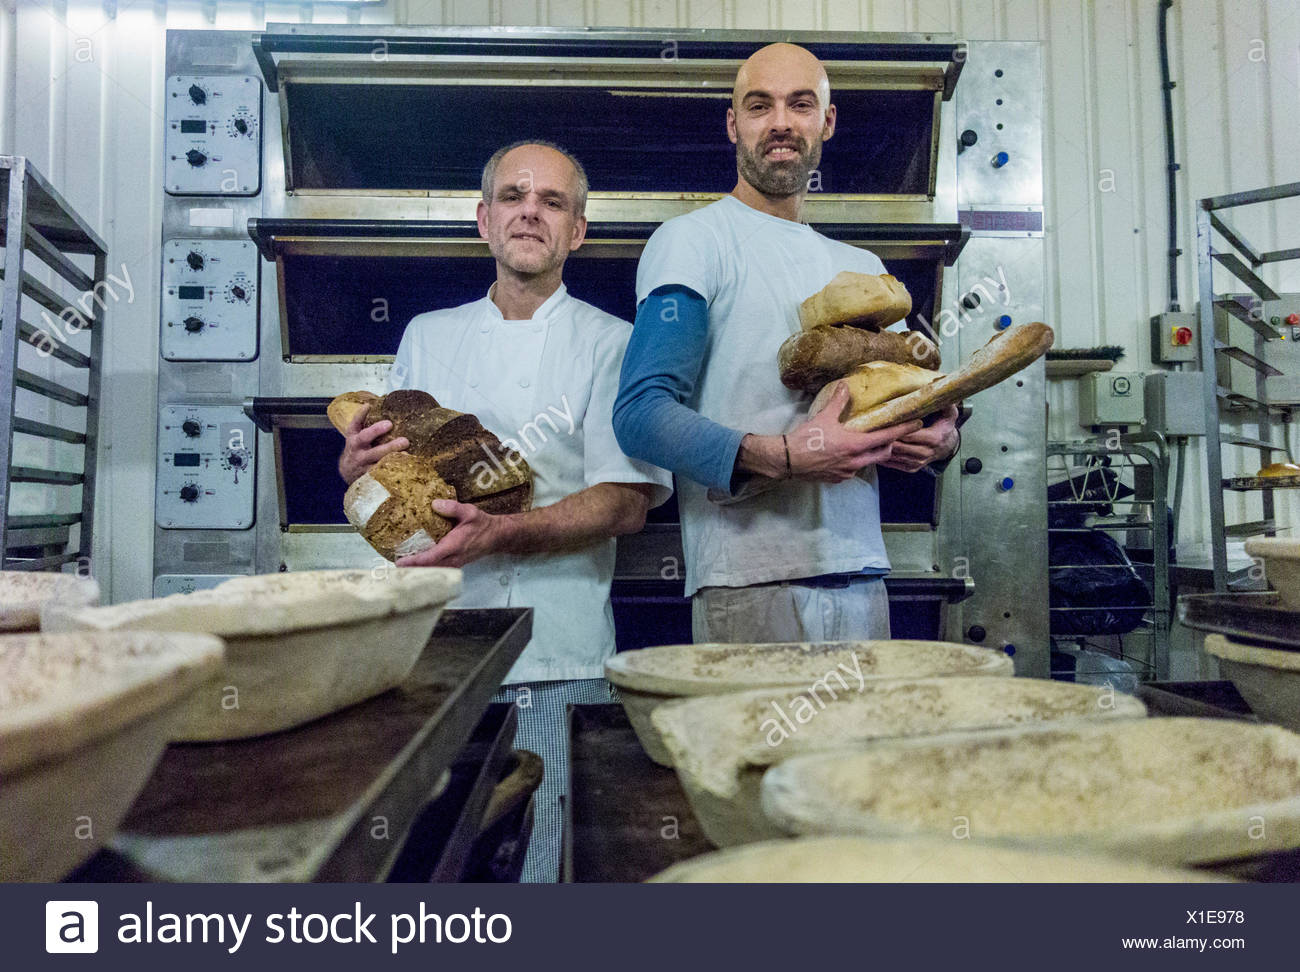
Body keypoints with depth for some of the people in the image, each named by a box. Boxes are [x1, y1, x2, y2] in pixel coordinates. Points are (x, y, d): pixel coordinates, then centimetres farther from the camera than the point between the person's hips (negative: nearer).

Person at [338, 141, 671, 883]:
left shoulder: (610, 343, 3)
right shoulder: (428, 336, 14)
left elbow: (627, 502, -6)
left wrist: (504, 533, -20)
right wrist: (357, 467, -6)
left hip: (558, 660, -2)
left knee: (536, 862, -1)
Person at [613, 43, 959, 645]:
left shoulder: (861, 268, 18)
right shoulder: (692, 241, -3)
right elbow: (641, 414, -14)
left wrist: (938, 436, 0)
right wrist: (778, 456, -26)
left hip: (861, 575, 6)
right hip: (748, 581, -6)